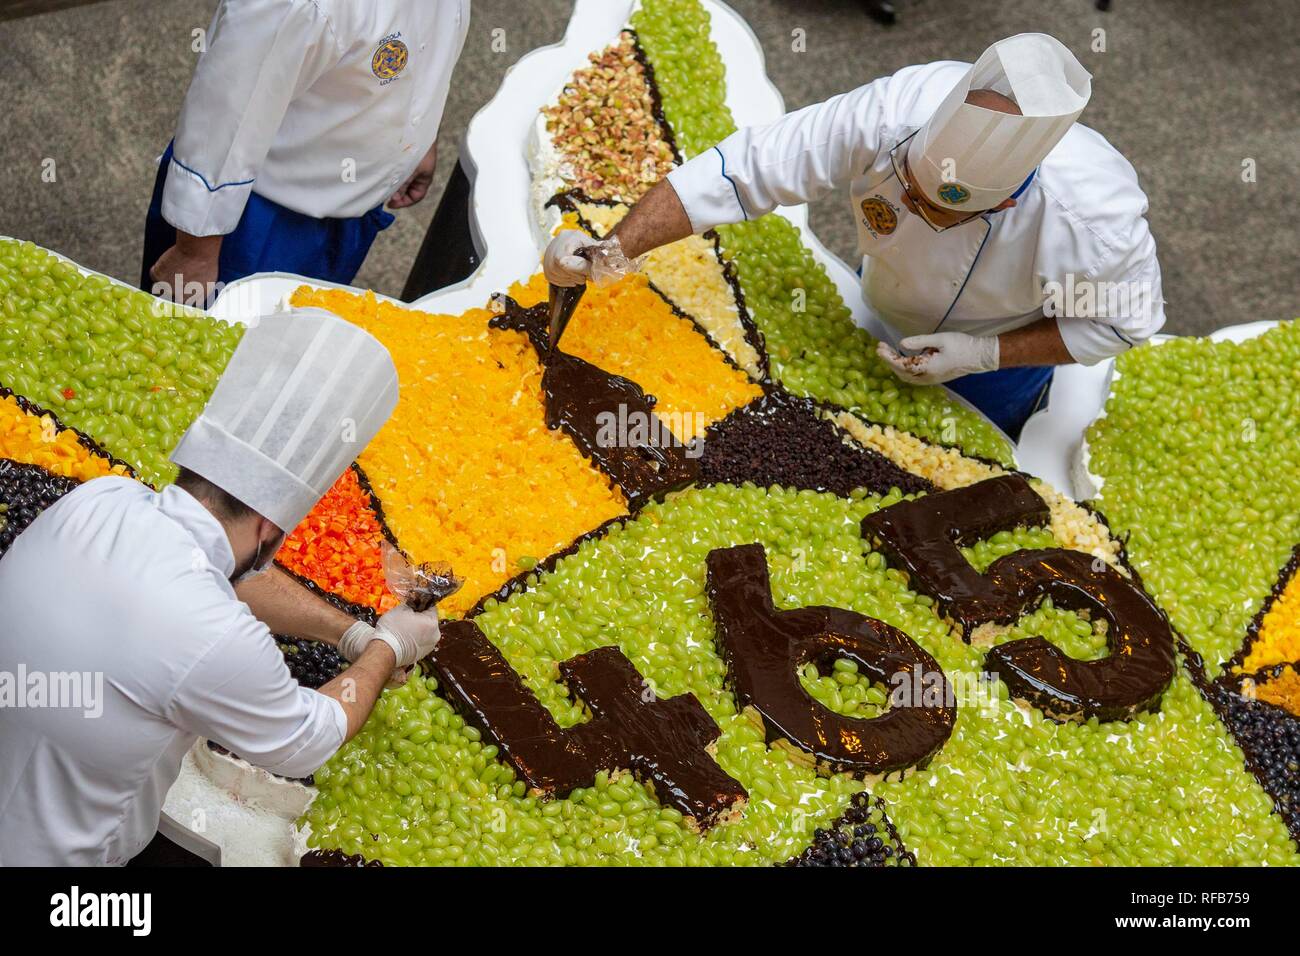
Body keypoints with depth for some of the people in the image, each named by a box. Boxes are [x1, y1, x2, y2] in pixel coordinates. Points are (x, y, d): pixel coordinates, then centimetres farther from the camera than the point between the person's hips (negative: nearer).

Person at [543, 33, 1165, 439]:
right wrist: (612, 250, -45)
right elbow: (745, 167, -38)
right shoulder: (892, 112, -42)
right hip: (882, 319, 2)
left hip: (997, 357, -2)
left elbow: (1124, 321, -23)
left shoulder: (1095, 218, -43)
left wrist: (981, 355, -31)